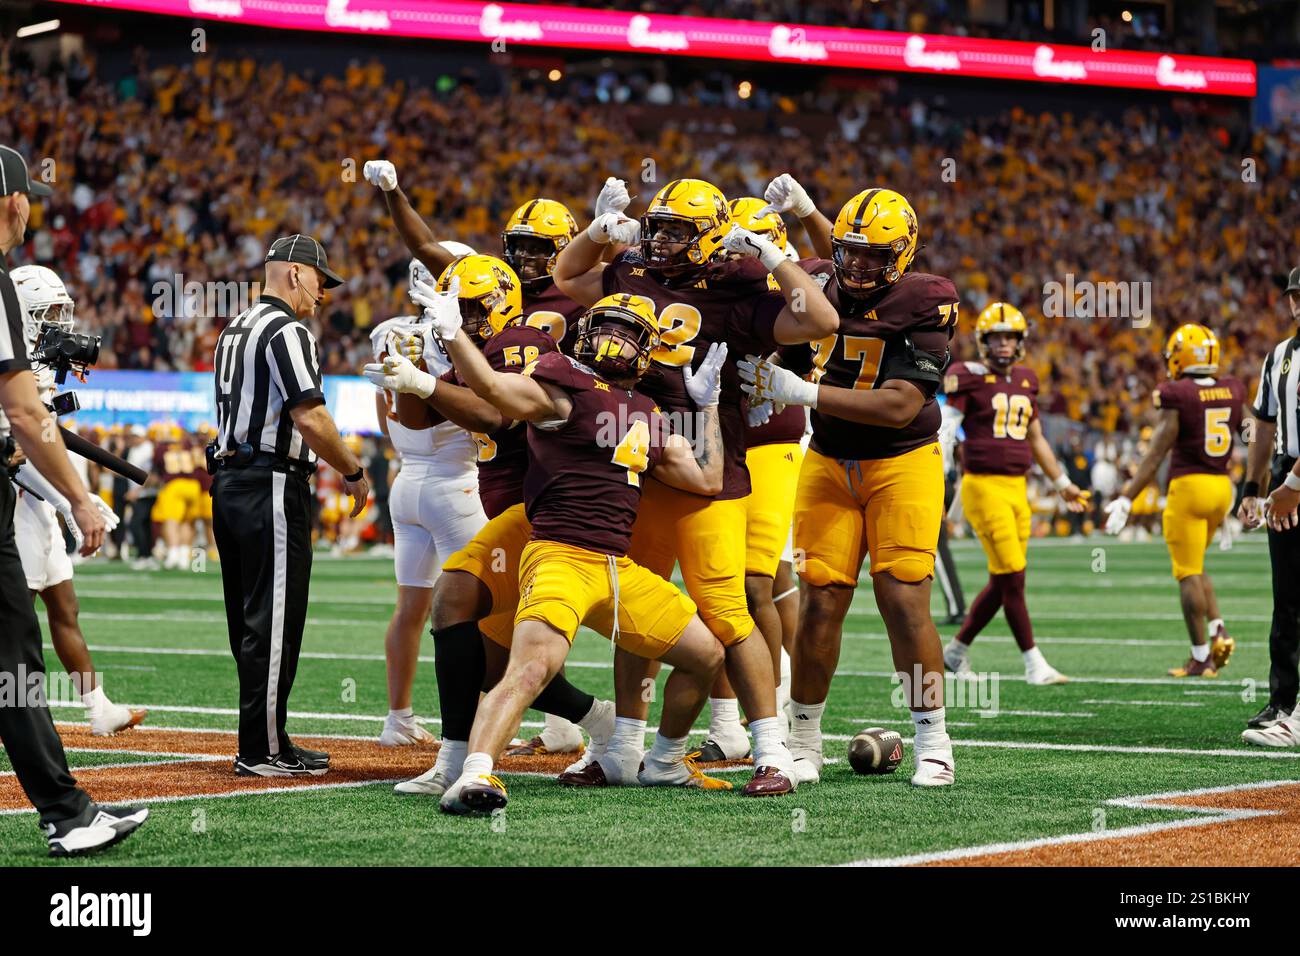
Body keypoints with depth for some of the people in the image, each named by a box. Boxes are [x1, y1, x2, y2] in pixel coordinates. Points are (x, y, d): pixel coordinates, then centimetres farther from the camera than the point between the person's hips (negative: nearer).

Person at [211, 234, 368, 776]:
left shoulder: (235, 331, 19)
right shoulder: (287, 331, -11)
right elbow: (309, 417, -19)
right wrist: (353, 472, -8)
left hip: (228, 482, 10)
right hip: (272, 487, -10)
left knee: (249, 622, 12)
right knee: (272, 623, -7)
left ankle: (265, 744, 17)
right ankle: (262, 751, -6)